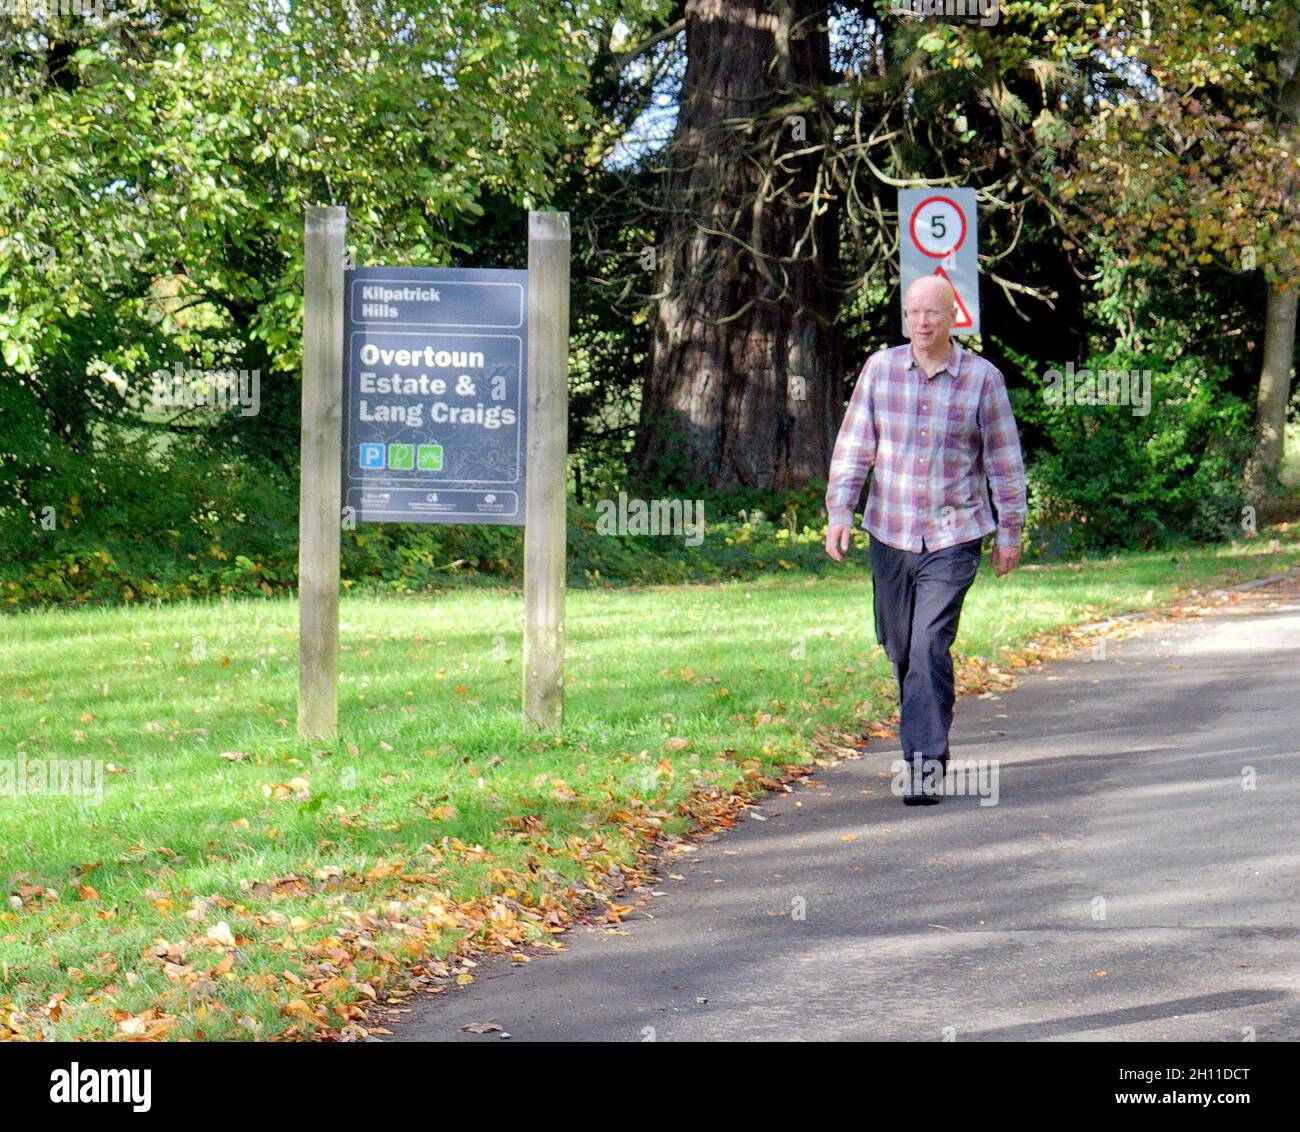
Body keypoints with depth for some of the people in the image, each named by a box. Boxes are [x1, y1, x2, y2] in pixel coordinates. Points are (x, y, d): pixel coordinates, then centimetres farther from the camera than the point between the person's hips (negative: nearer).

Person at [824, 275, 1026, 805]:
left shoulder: (982, 378, -4)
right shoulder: (881, 368, 2)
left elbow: (1004, 459, 3)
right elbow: (853, 444, 5)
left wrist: (1009, 531, 5)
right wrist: (839, 511, -5)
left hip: (953, 538, -3)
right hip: (890, 535, 3)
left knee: (930, 649, -14)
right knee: (900, 649, 12)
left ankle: (927, 766, -14)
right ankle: (926, 737, 34)